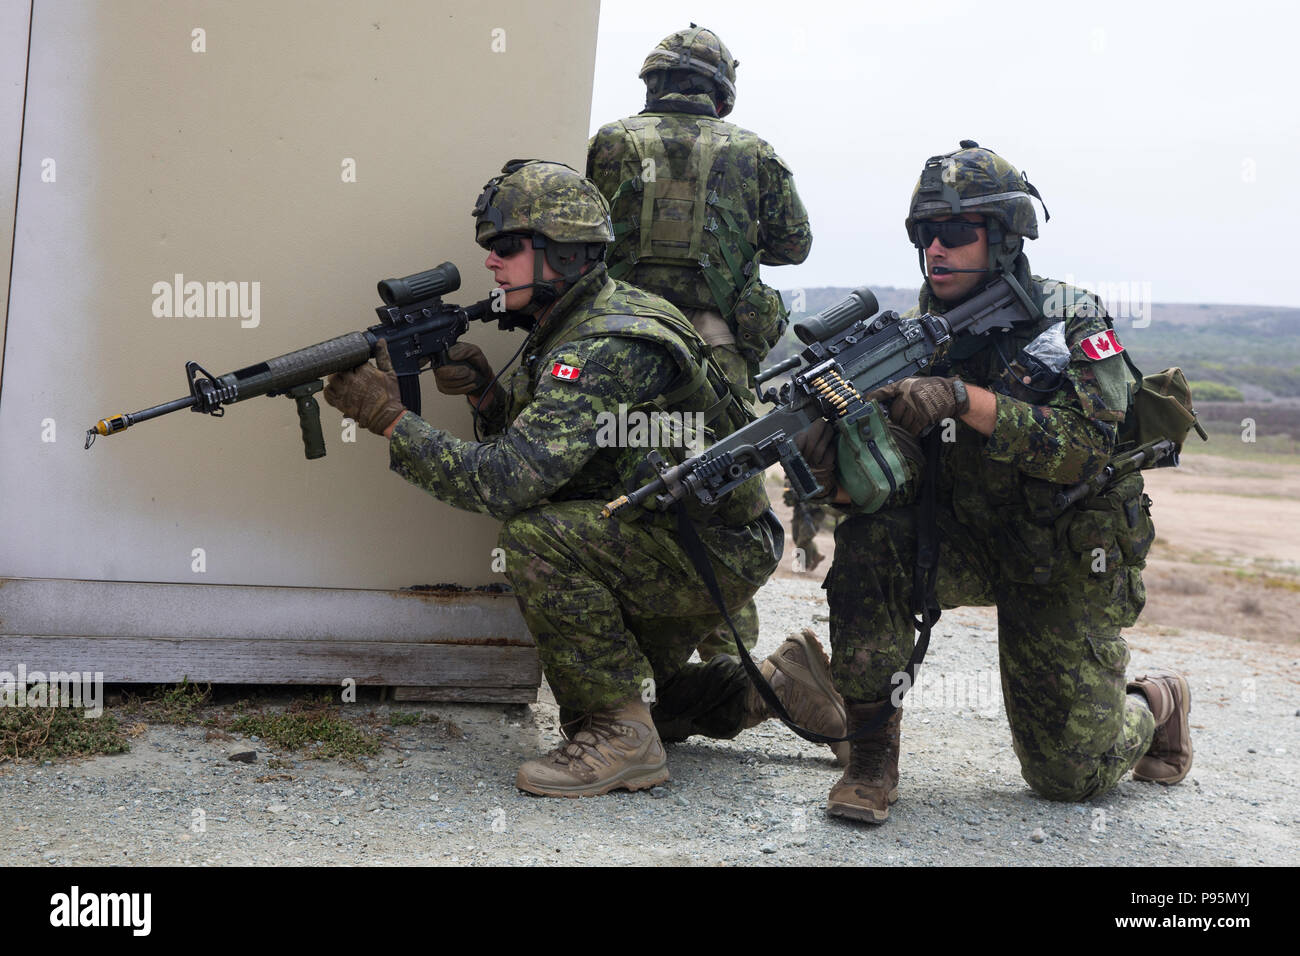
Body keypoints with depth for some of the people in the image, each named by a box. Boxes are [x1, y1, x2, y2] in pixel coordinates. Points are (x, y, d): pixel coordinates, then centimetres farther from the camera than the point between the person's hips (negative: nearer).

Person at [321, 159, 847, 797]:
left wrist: (389, 417, -28)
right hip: (668, 551, 10)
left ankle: (622, 741, -19)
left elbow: (505, 482, -35)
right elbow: (538, 445, 12)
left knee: (535, 538, -30)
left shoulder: (605, 349, -27)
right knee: (602, 695, 22)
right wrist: (489, 395, -7)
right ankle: (772, 686, 31)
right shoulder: (568, 326, 5)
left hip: (717, 555, -10)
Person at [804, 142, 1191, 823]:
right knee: (870, 536, -29)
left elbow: (1086, 447, -29)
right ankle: (872, 754, -20)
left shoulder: (1067, 324, -14)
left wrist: (963, 398, -38)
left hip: (1067, 567, -3)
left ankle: (1156, 702, 34)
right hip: (967, 543, 3)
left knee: (1069, 775, -1)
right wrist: (830, 455, -36)